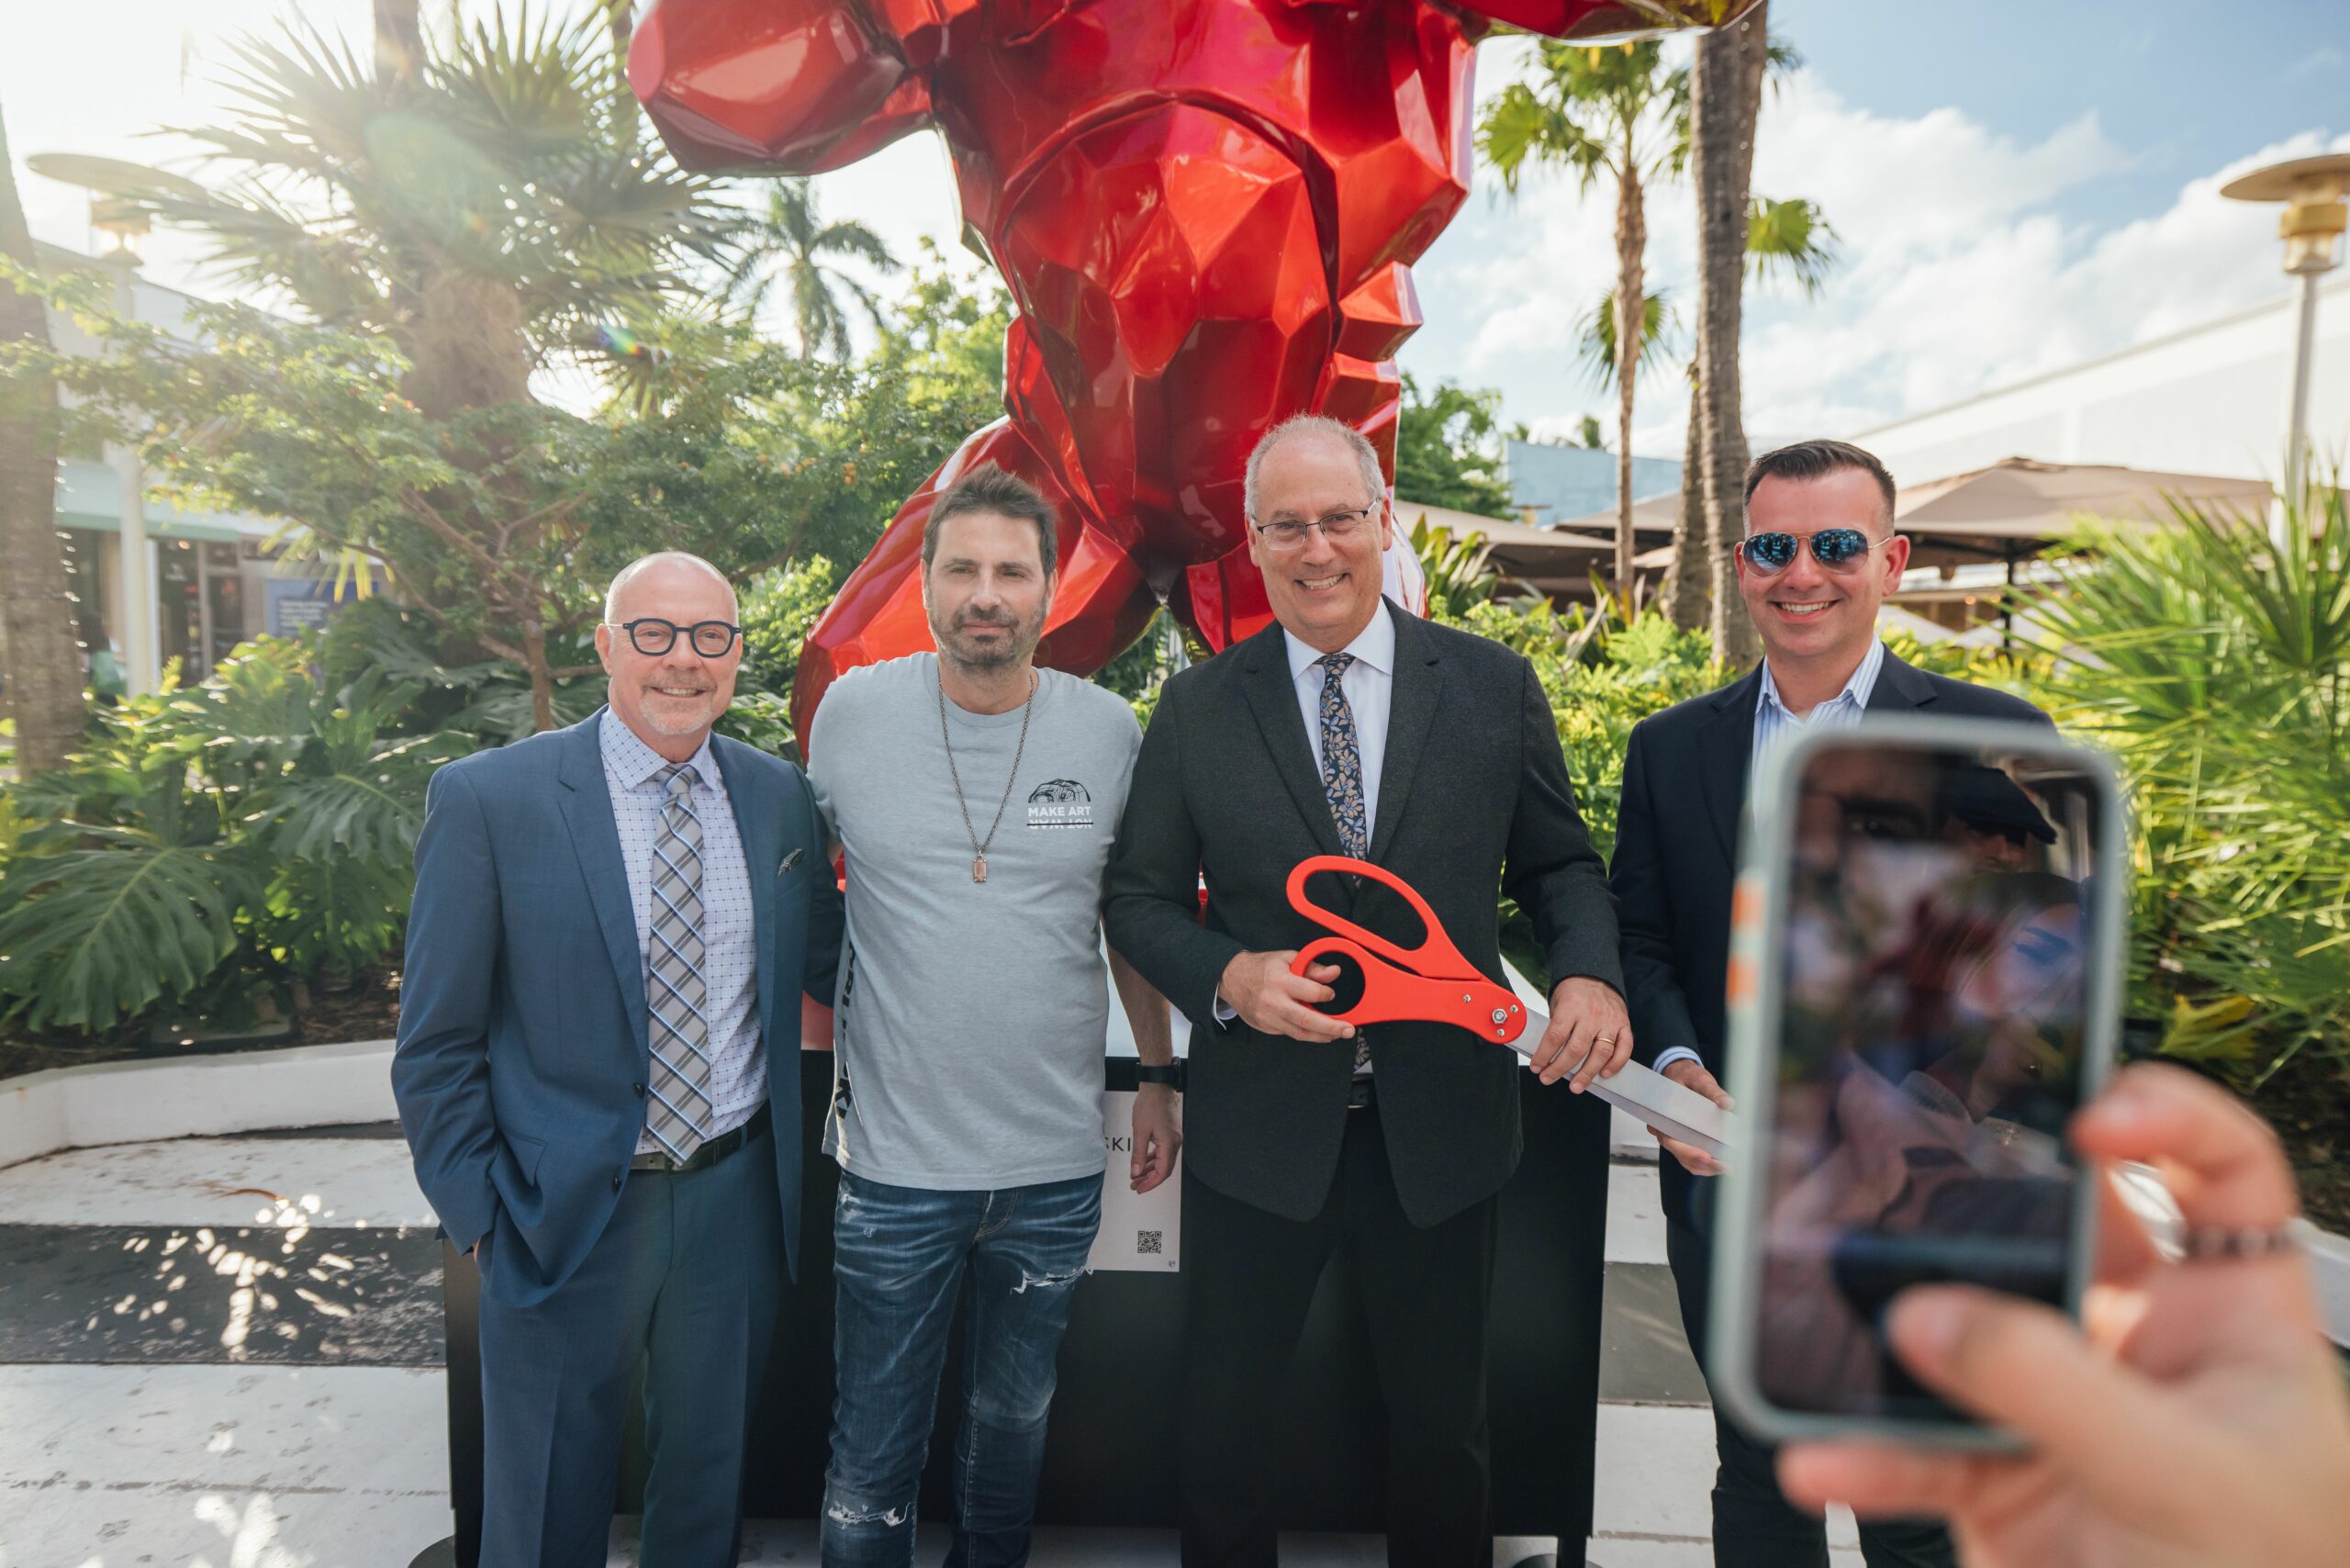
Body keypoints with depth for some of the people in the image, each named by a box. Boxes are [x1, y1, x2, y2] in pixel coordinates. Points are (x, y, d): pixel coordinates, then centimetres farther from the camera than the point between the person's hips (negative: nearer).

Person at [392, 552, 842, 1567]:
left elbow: (823, 964, 9)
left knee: (710, 1481, 24)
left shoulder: (779, 796, -1)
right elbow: (437, 1045, -7)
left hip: (736, 1200, 3)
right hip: (567, 1211, -2)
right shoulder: (488, 798, -12)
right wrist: (480, 1217, -7)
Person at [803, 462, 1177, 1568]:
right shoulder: (851, 711, -6)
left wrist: (1160, 1077, 9)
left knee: (1015, 1427, 22)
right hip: (893, 1157, -1)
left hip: (1056, 1164, 2)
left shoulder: (1109, 731, -4)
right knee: (871, 1457, 13)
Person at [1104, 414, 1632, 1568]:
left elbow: (1558, 865, 3)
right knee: (1222, 1422, 20)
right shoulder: (1195, 710, -4)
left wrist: (1591, 973, -17)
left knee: (1443, 1426, 22)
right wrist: (1227, 978, -19)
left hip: (1442, 1127, 1)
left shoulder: (1494, 686, -2)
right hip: (1256, 1130, 0)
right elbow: (1140, 899, 0)